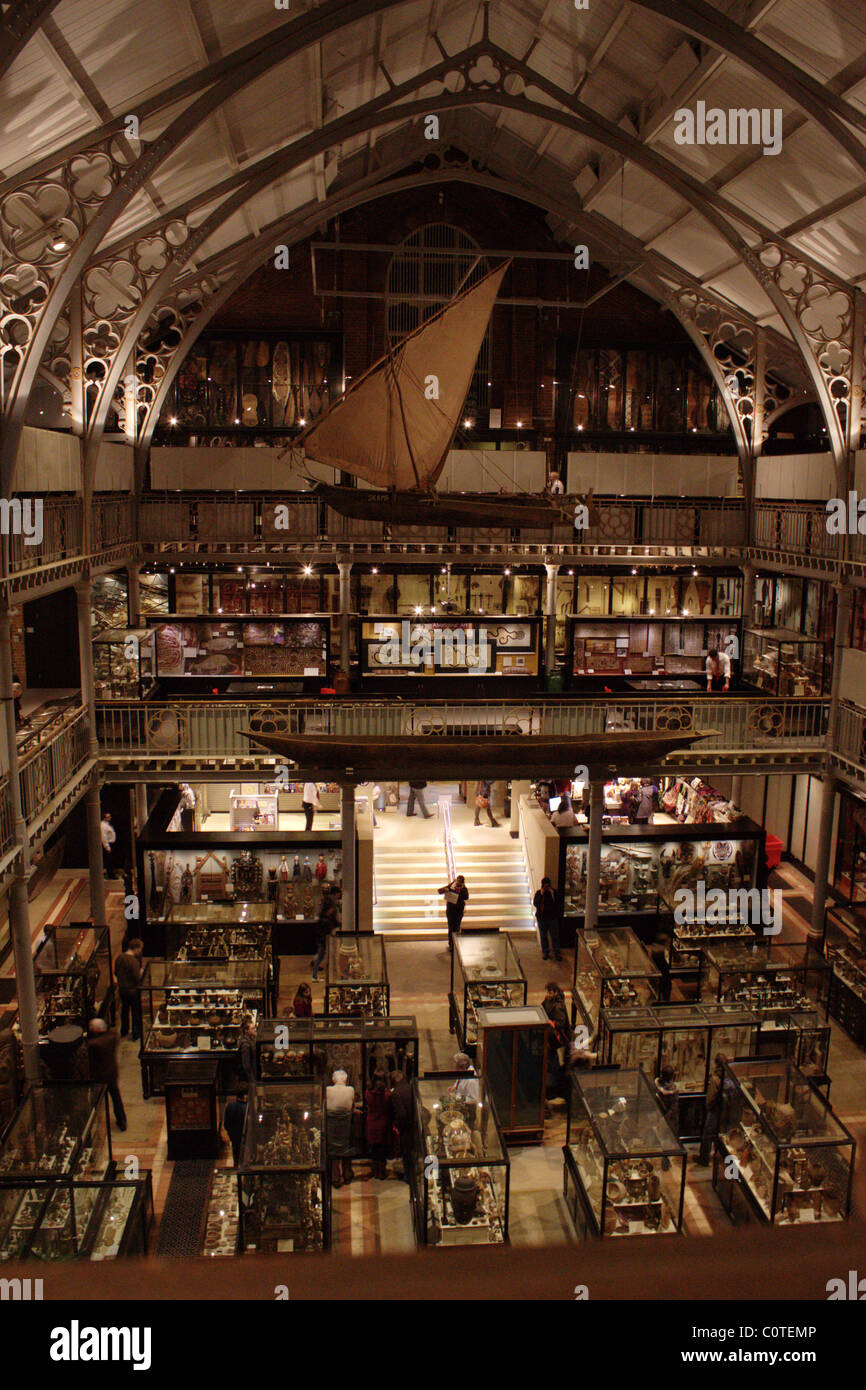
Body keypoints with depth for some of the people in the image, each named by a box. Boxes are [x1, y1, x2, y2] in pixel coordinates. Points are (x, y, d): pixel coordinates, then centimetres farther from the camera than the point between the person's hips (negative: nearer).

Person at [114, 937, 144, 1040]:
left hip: (122, 988, 7)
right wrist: (140, 972, -7)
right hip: (132, 990, -7)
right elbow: (137, 978, -26)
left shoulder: (119, 957, -3)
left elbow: (115, 973, 8)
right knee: (136, 1012, 9)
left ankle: (124, 1032, 37)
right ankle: (136, 1035, 18)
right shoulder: (134, 961, -27)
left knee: (124, 1009, 24)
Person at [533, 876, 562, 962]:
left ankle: (557, 953, 15)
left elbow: (556, 904, -16)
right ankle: (545, 952, 24)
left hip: (552, 917, -1)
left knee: (555, 936, 3)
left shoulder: (554, 892, -5)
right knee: (543, 936, 10)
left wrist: (552, 894, -24)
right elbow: (535, 904, -14)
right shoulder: (538, 893, -2)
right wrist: (541, 895, -20)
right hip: (541, 918, 1)